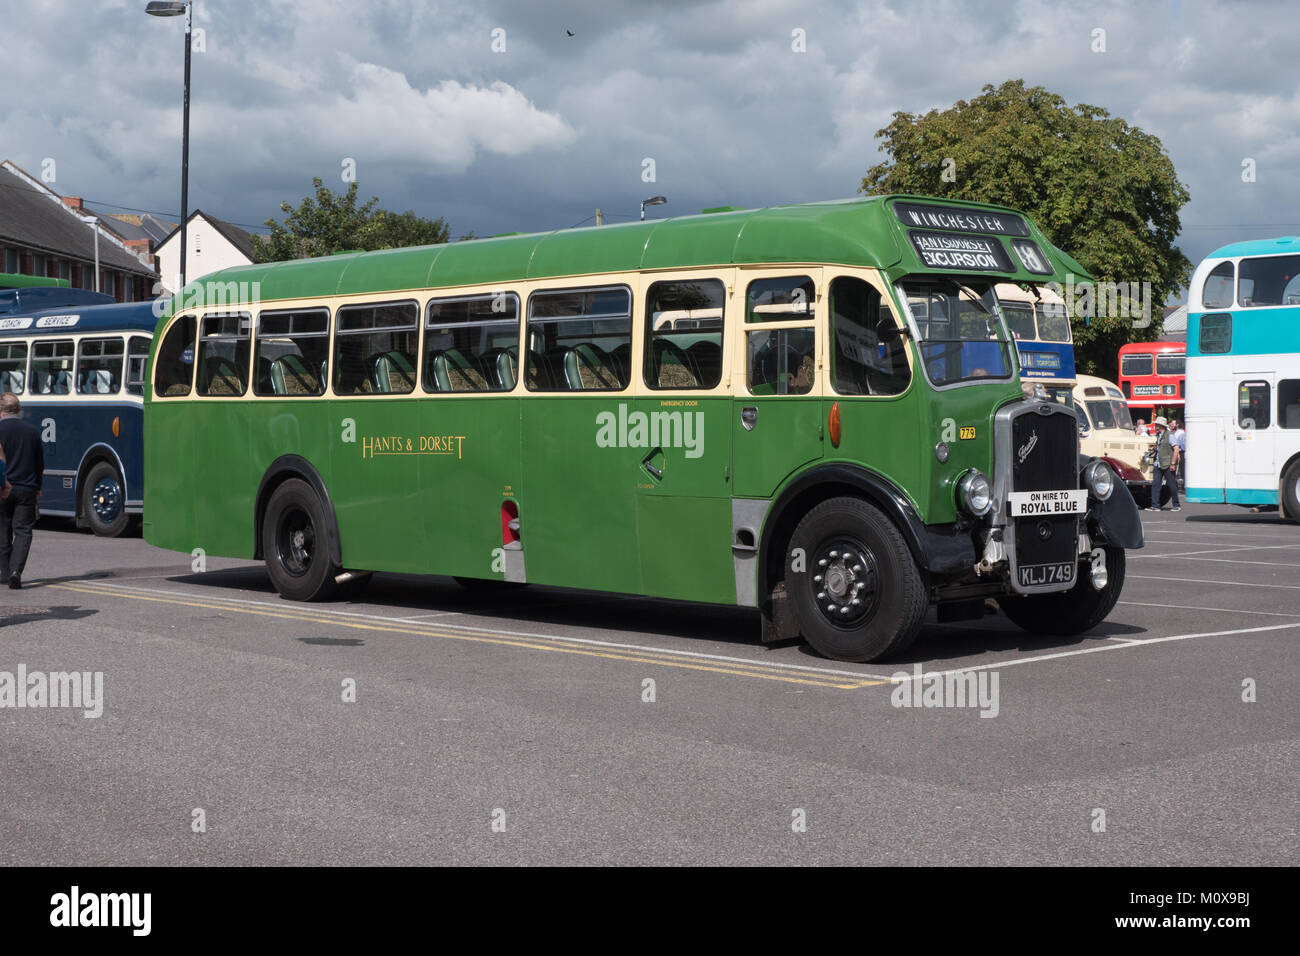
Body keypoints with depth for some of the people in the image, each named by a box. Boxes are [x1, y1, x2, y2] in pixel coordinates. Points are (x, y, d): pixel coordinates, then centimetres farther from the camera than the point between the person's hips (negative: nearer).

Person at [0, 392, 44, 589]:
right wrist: (37, 487, 24)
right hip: (27, 489, 1)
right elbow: (40, 464, 12)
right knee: (23, 531, 2)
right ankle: (16, 570, -14)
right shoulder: (32, 431, 4)